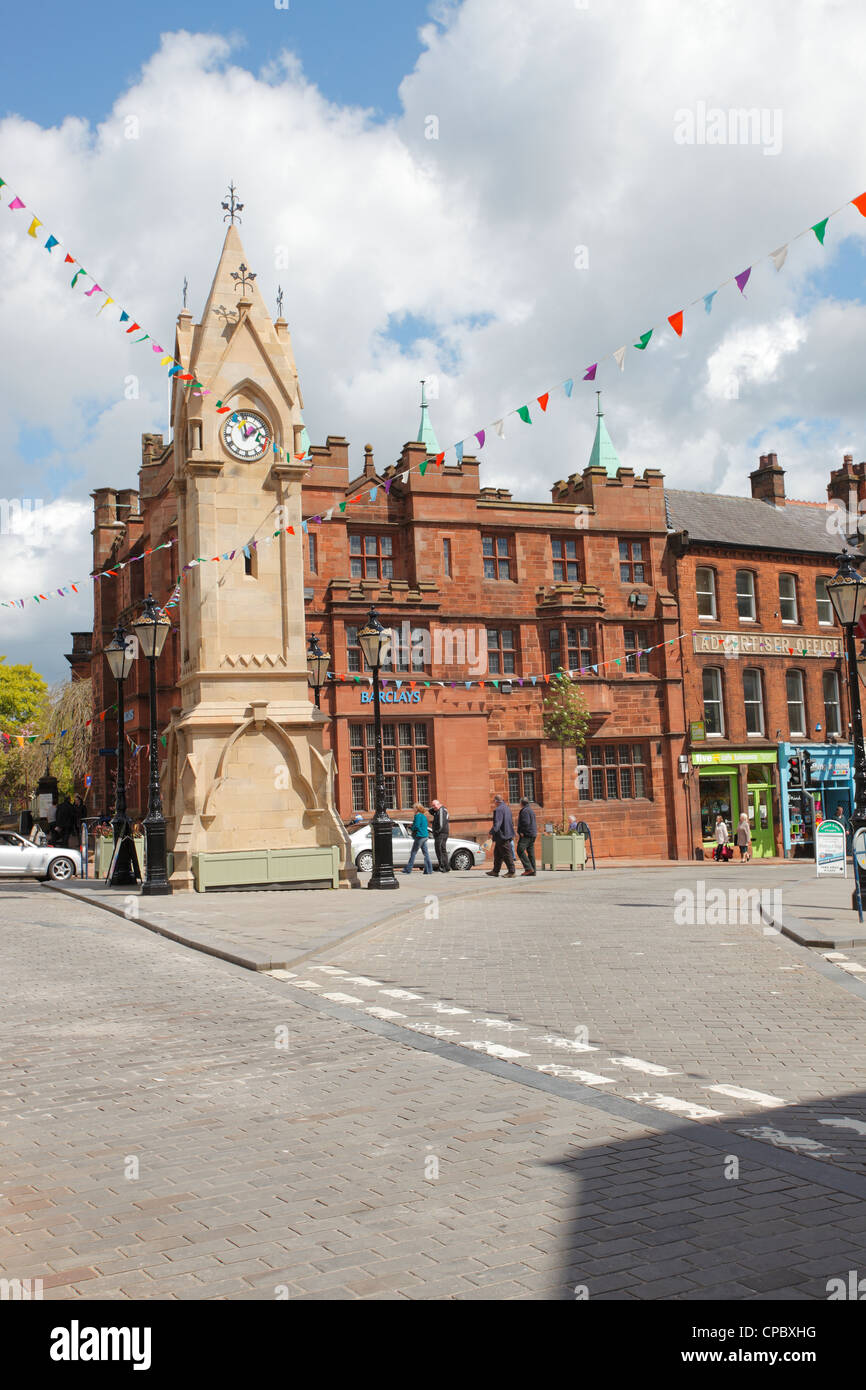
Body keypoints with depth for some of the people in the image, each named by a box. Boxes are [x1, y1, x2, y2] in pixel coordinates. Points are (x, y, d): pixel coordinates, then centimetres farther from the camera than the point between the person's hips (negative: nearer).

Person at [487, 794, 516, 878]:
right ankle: (495, 871, 19)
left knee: (507, 854, -5)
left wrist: (492, 832, -32)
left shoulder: (498, 810, -17)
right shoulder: (507, 808, 14)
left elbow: (497, 823, -28)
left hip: (502, 835, -10)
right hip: (508, 833, 10)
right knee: (497, 853, 15)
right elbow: (511, 822, 24)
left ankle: (511, 872, -2)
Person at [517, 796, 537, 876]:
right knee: (531, 852, 9)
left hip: (526, 834, -10)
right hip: (532, 834, 10)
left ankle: (528, 868, -20)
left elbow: (526, 823, -21)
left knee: (520, 850, -12)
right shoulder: (531, 810, 20)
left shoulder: (525, 811, -11)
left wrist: (522, 832, -15)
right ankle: (532, 872, 7)